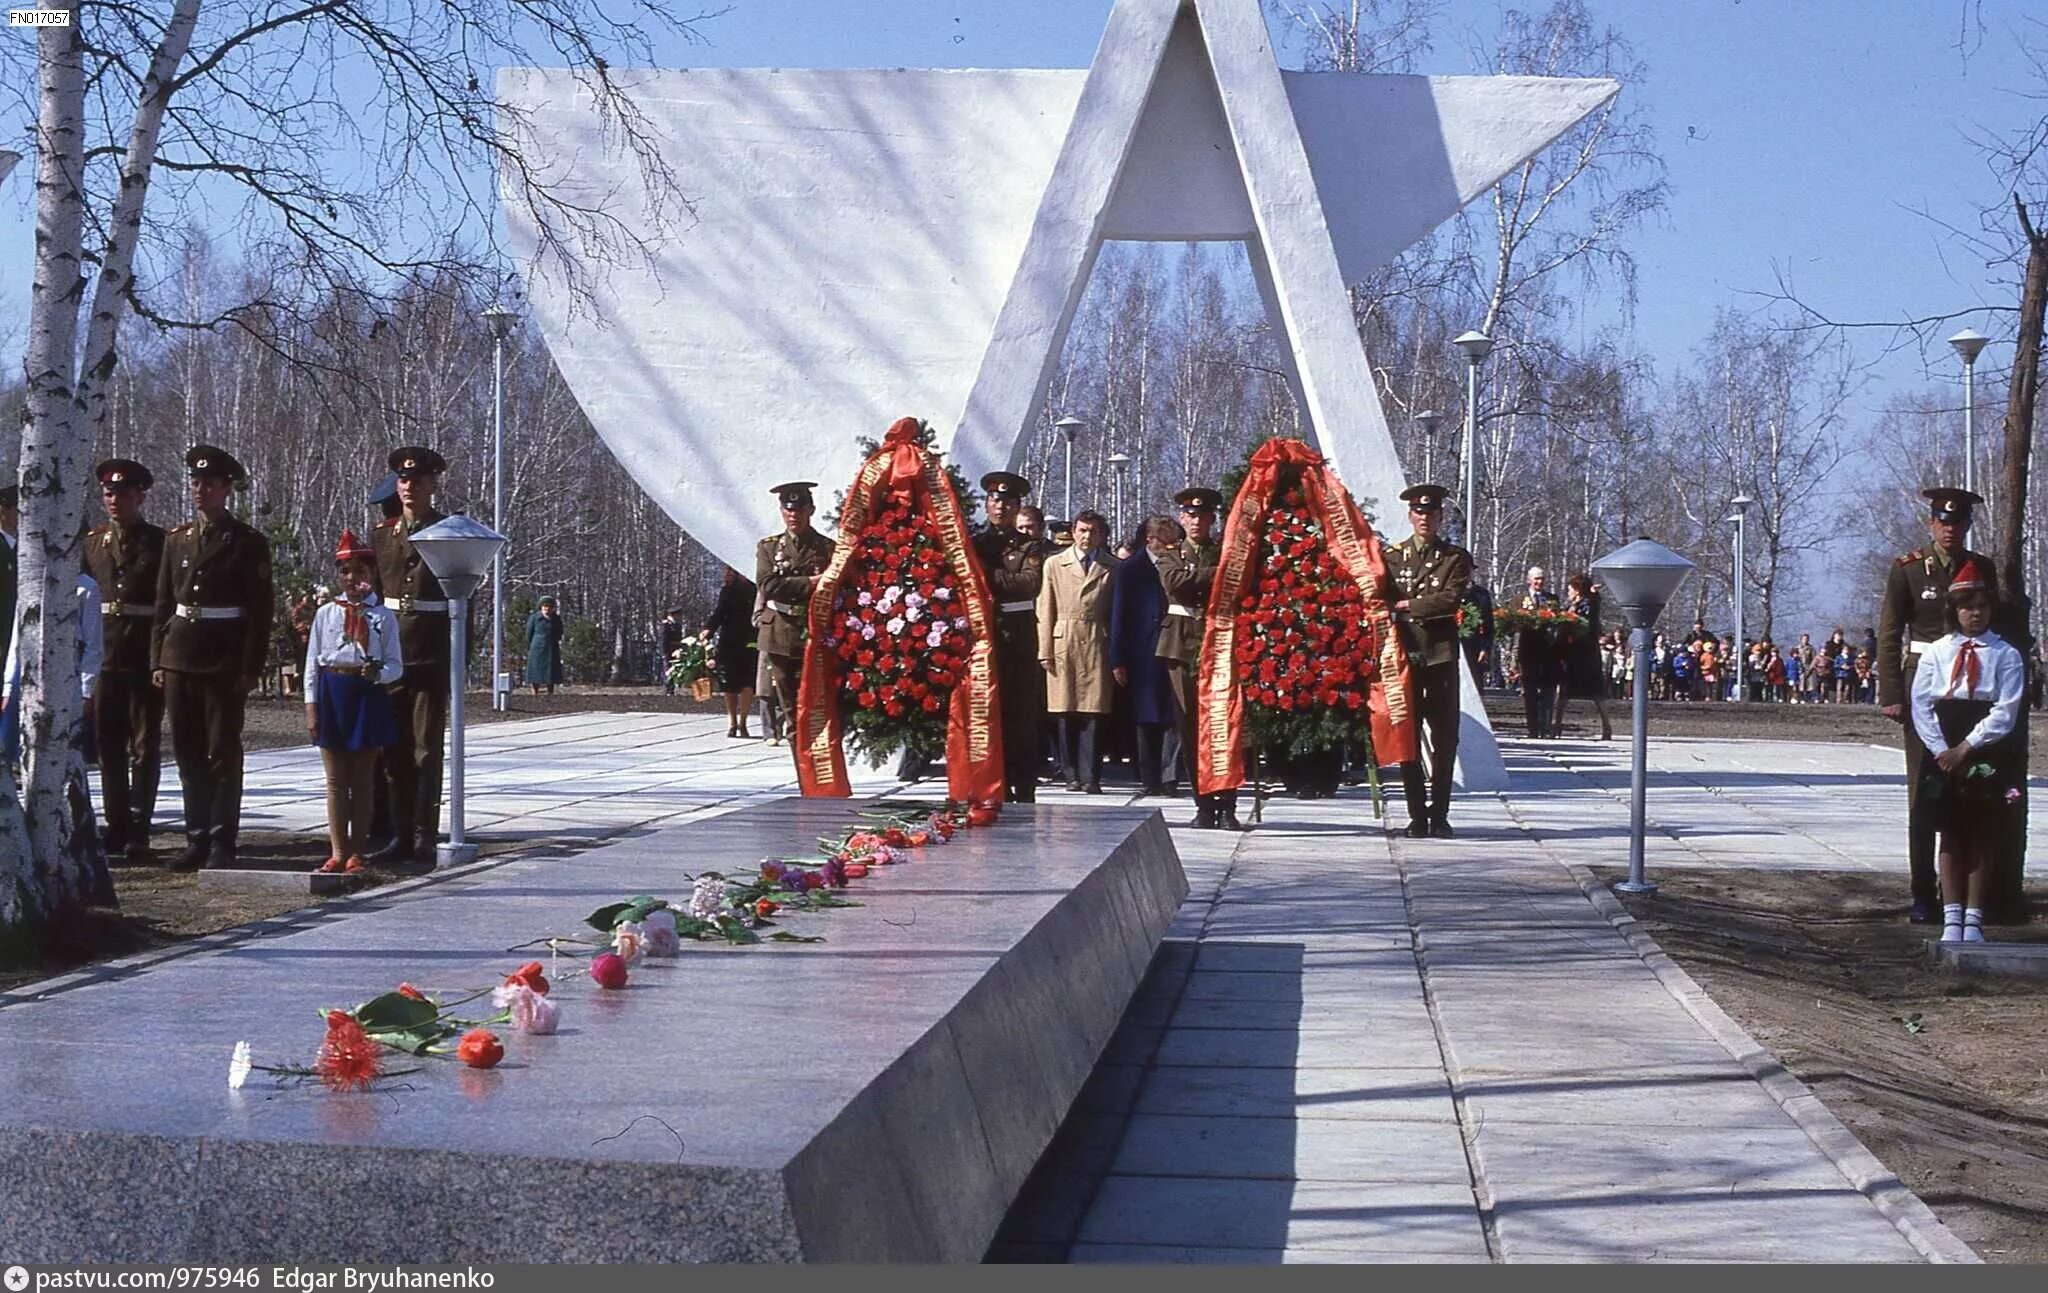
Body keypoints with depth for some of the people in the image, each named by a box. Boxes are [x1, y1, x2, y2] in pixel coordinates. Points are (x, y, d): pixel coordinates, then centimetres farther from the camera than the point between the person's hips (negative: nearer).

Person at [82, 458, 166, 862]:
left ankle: (138, 832, 2)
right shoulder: (93, 542, 12)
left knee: (144, 745, 0)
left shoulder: (159, 542, 0)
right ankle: (117, 826, 16)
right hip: (103, 658, 4)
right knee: (108, 745, 8)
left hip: (146, 658, -4)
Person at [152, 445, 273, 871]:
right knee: (188, 754, 8)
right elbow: (163, 603, 14)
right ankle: (197, 840, 16)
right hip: (180, 658, 5)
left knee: (224, 754, -1)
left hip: (224, 661, -5)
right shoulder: (177, 538, 12)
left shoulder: (248, 543, -3)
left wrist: (250, 669, -11)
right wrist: (157, 660, 8)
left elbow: (260, 610, -5)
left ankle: (222, 845, 5)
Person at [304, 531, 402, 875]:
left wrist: (378, 673, -23)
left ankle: (357, 853, 10)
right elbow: (312, 663, 6)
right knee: (335, 780, 6)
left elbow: (396, 665, -1)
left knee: (362, 780, 4)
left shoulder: (383, 615, -1)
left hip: (367, 695, -2)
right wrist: (311, 706, 0)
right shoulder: (326, 614, 5)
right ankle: (338, 852, 11)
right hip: (332, 694, 2)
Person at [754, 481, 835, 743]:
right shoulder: (768, 547, 10)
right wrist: (810, 583, -13)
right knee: (789, 708, 4)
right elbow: (768, 585, -6)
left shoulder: (828, 548, 6)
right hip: (779, 639, 2)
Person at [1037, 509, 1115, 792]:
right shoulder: (1054, 564, 11)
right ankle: (1072, 774, 8)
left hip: (1097, 646, -1)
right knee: (1066, 714, 1)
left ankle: (1090, 776, -2)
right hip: (1063, 644, 1)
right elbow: (1045, 611, 8)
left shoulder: (1112, 567, 9)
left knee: (1093, 713, -5)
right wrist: (1045, 650, 1)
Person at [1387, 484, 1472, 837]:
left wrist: (1406, 604, -9)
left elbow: (1451, 600, -9)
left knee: (1445, 740, 0)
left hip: (1441, 657, 0)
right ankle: (1417, 817, 6)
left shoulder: (1456, 557, 6)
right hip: (1404, 655, 1)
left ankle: (1439, 815, 7)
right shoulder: (1392, 556, 10)